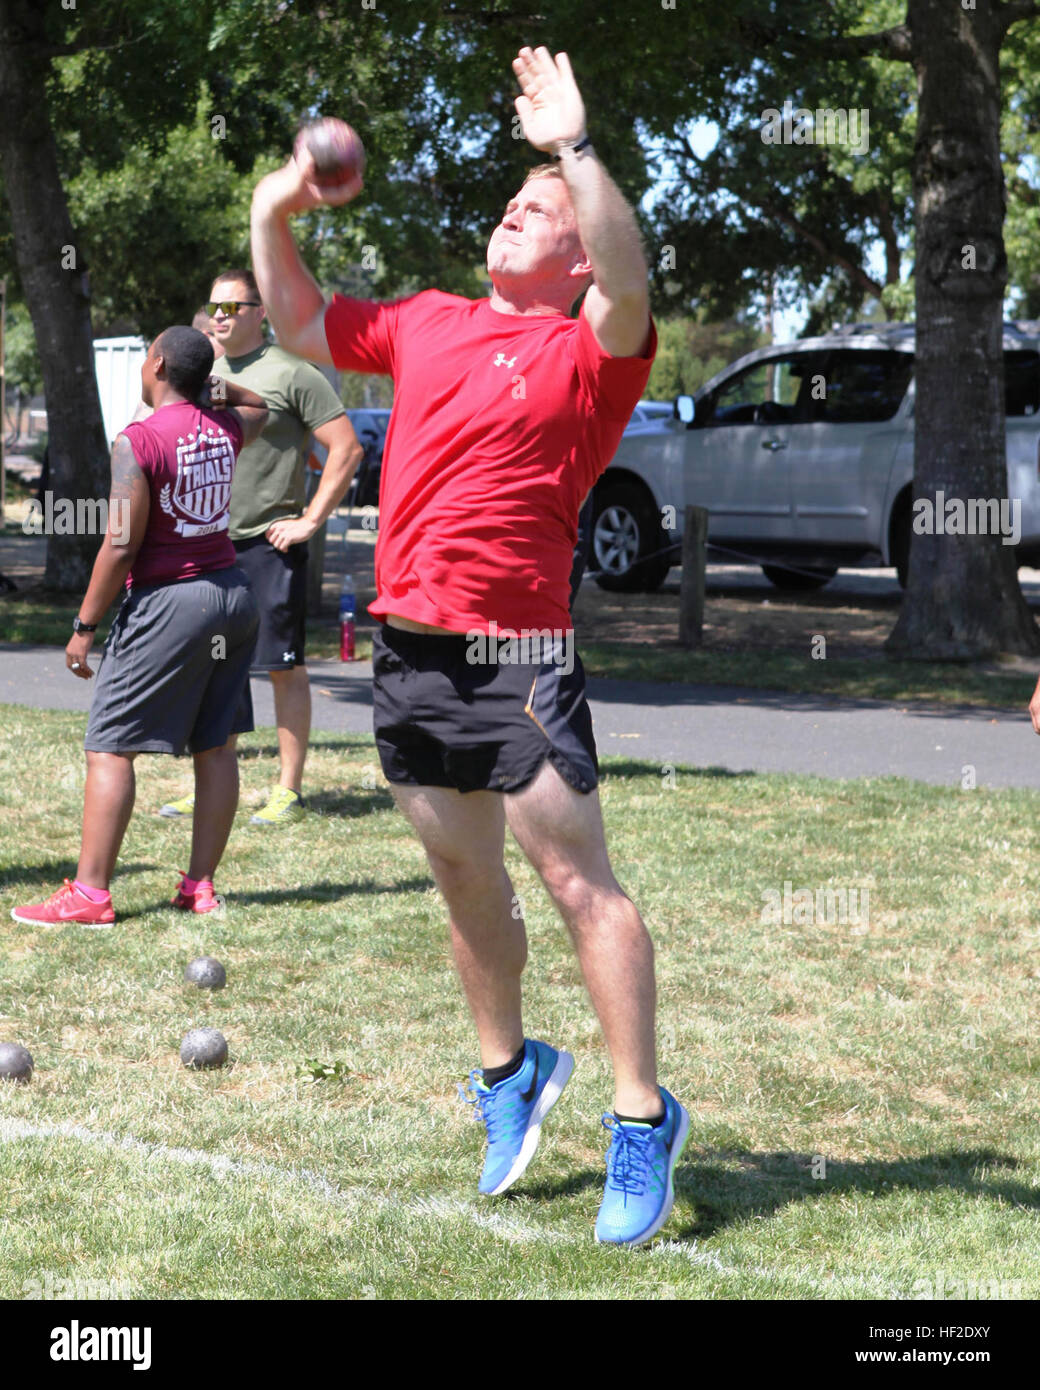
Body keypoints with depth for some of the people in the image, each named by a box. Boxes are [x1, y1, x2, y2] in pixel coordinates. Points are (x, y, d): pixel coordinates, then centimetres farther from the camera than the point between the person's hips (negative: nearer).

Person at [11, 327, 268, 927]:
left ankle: (90, 893, -3)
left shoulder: (139, 442, -14)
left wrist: (85, 626, -8)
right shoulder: (226, 427, 6)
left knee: (110, 748, -2)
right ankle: (200, 885, 14)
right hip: (233, 593, 7)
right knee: (216, 745, 10)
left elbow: (120, 546, -15)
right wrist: (211, 382, 20)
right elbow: (259, 408, 34)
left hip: (168, 602, -7)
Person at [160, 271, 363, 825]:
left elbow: (347, 447, -9)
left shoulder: (290, 373, -7)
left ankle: (288, 791, 3)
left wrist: (310, 520, -12)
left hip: (269, 545, -7)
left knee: (284, 668, -2)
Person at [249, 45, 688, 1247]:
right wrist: (273, 217, 12)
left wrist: (577, 152, -33)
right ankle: (507, 1072, 35)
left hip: (516, 658, -6)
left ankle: (642, 1121, 1)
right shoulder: (428, 325, 15)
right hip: (408, 650, 6)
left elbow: (630, 291, -26)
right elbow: (300, 326, 26)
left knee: (578, 883, -6)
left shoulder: (586, 349, -4)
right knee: (465, 881, 17)